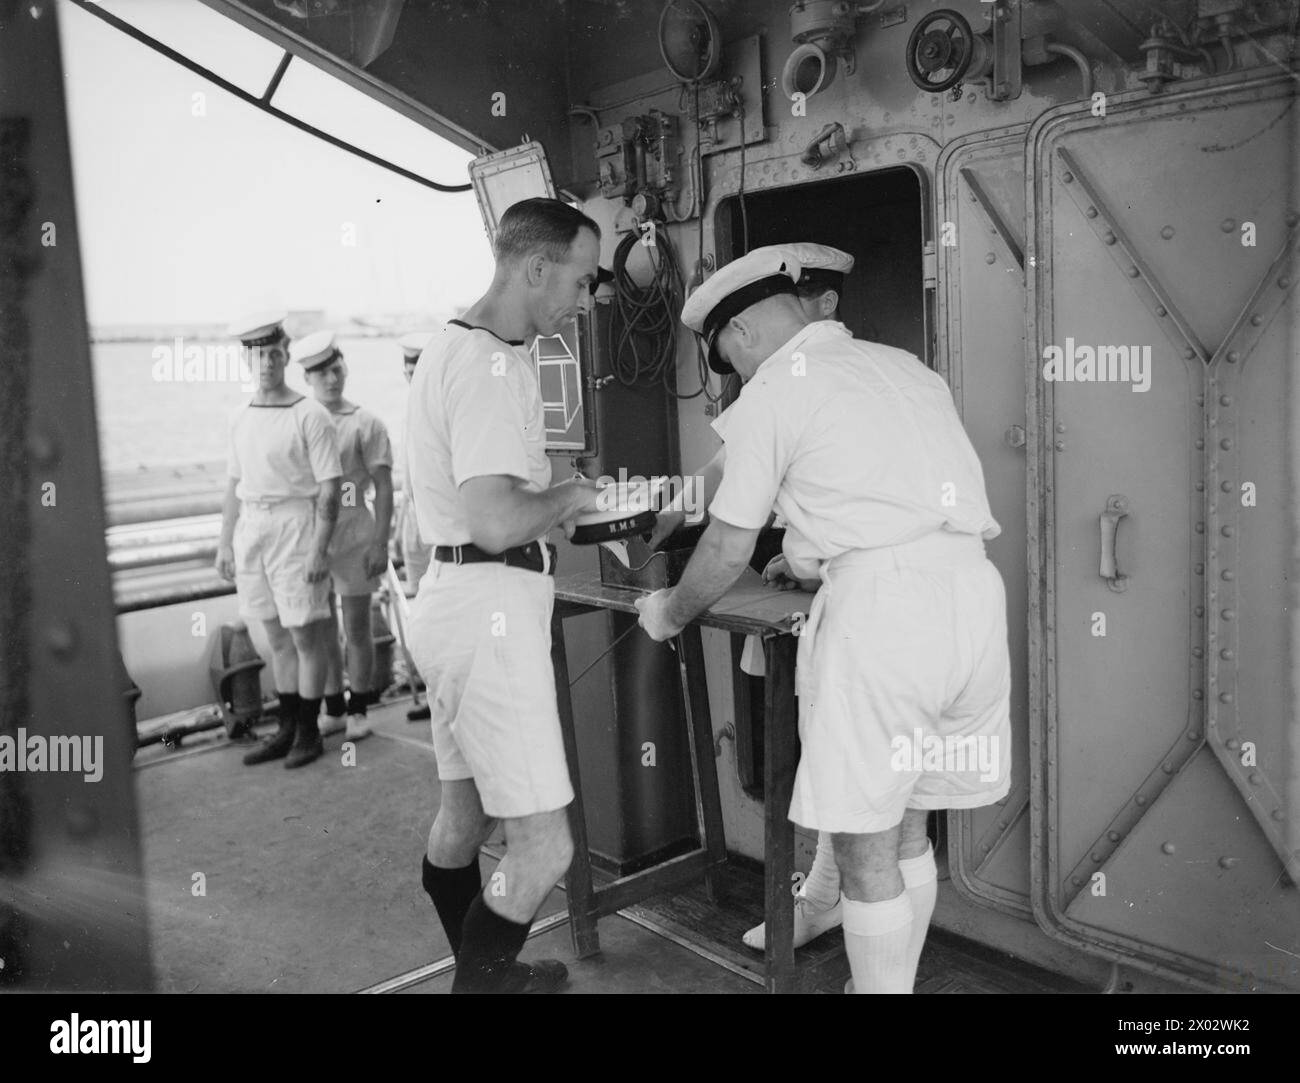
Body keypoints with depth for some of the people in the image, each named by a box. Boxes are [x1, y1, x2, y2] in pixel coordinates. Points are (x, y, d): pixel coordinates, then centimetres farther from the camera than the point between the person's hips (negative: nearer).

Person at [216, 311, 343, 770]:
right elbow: (234, 485, 17)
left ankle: (308, 732, 12)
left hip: (294, 523, -6)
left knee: (305, 636, 0)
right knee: (277, 637, 13)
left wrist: (319, 549, -16)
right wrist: (225, 543, 14)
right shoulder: (239, 418, 11)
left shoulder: (309, 415, -8)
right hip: (251, 527, 6)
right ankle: (287, 728, 24)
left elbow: (329, 487, -11)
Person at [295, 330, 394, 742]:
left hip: (353, 535, -4)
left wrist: (380, 543, -11)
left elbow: (384, 488, -4)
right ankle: (333, 708, 22)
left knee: (356, 627, 3)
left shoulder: (365, 423, -2)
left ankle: (358, 709, 15)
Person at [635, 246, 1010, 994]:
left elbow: (728, 553, 3)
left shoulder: (775, 391, 1)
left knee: (865, 845, 5)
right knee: (907, 824, 21)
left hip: (880, 604, -8)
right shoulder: (906, 366, 22)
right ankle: (896, 976, 34)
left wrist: (670, 613, 21)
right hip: (974, 586, 8)